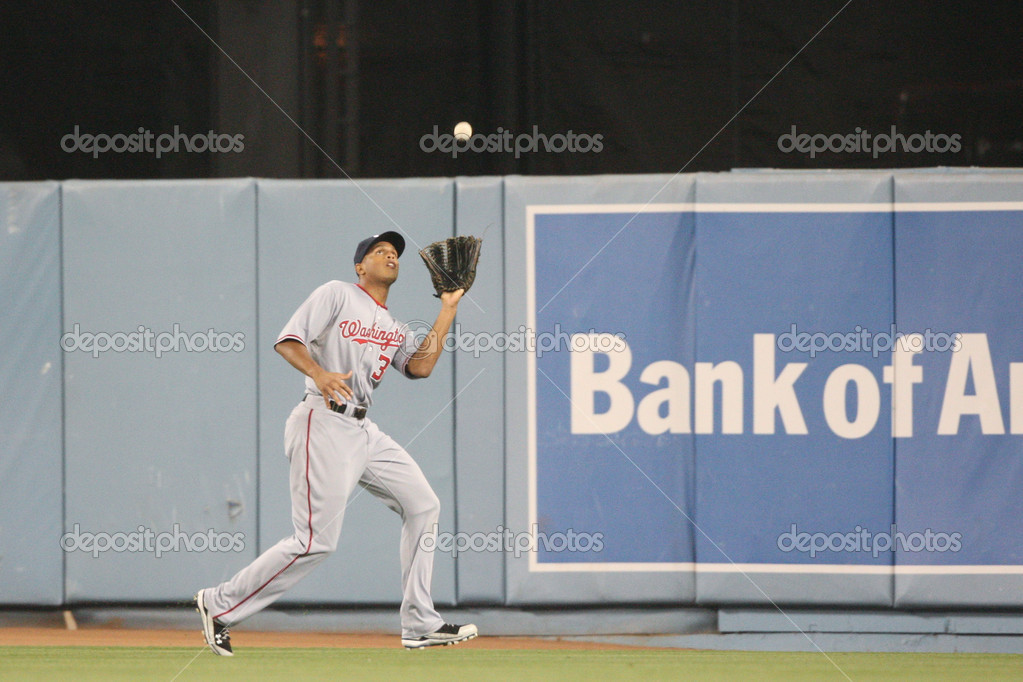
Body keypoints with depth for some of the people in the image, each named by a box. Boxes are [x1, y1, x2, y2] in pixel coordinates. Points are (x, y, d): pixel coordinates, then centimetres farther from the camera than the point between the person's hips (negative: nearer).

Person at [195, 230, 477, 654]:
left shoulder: (393, 329, 21)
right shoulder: (337, 295, 0)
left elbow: (420, 367, 3)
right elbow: (287, 341, -8)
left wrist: (448, 309, 7)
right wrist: (319, 374, -27)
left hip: (364, 433, 9)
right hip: (323, 424, -9)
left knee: (422, 506, 5)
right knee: (316, 540, -14)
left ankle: (419, 625, 9)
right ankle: (219, 605, -4)